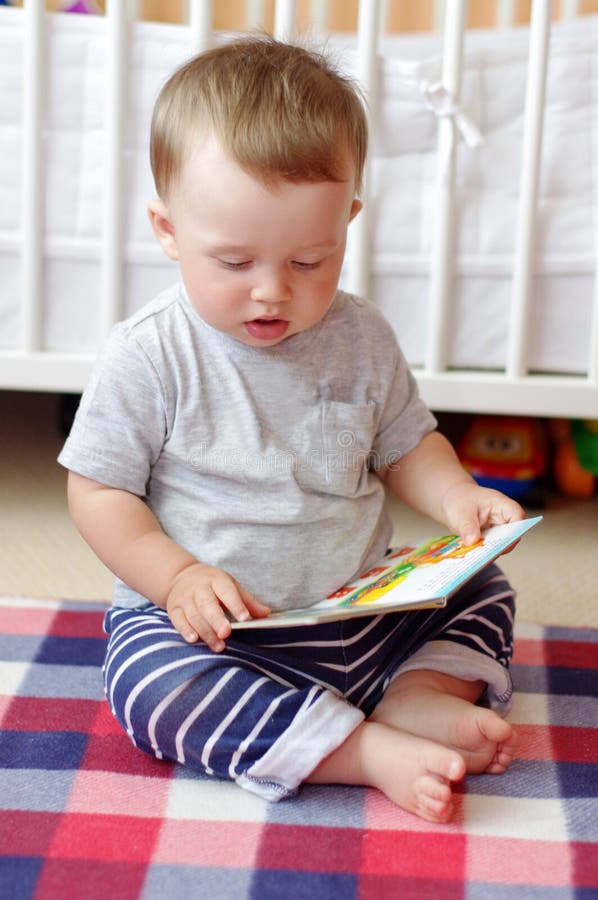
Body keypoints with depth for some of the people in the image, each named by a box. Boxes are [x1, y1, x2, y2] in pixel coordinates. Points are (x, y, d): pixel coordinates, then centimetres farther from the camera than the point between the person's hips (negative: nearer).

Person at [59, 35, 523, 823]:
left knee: (484, 593, 1)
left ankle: (417, 697, -22)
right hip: (209, 627, -4)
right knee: (149, 680, -32)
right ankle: (367, 751, -32)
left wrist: (456, 497, -8)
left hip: (361, 606, 5)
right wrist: (178, 577, -22)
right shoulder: (148, 357, -11)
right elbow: (99, 492, -8)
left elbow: (405, 447, 14)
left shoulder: (361, 339, 1)